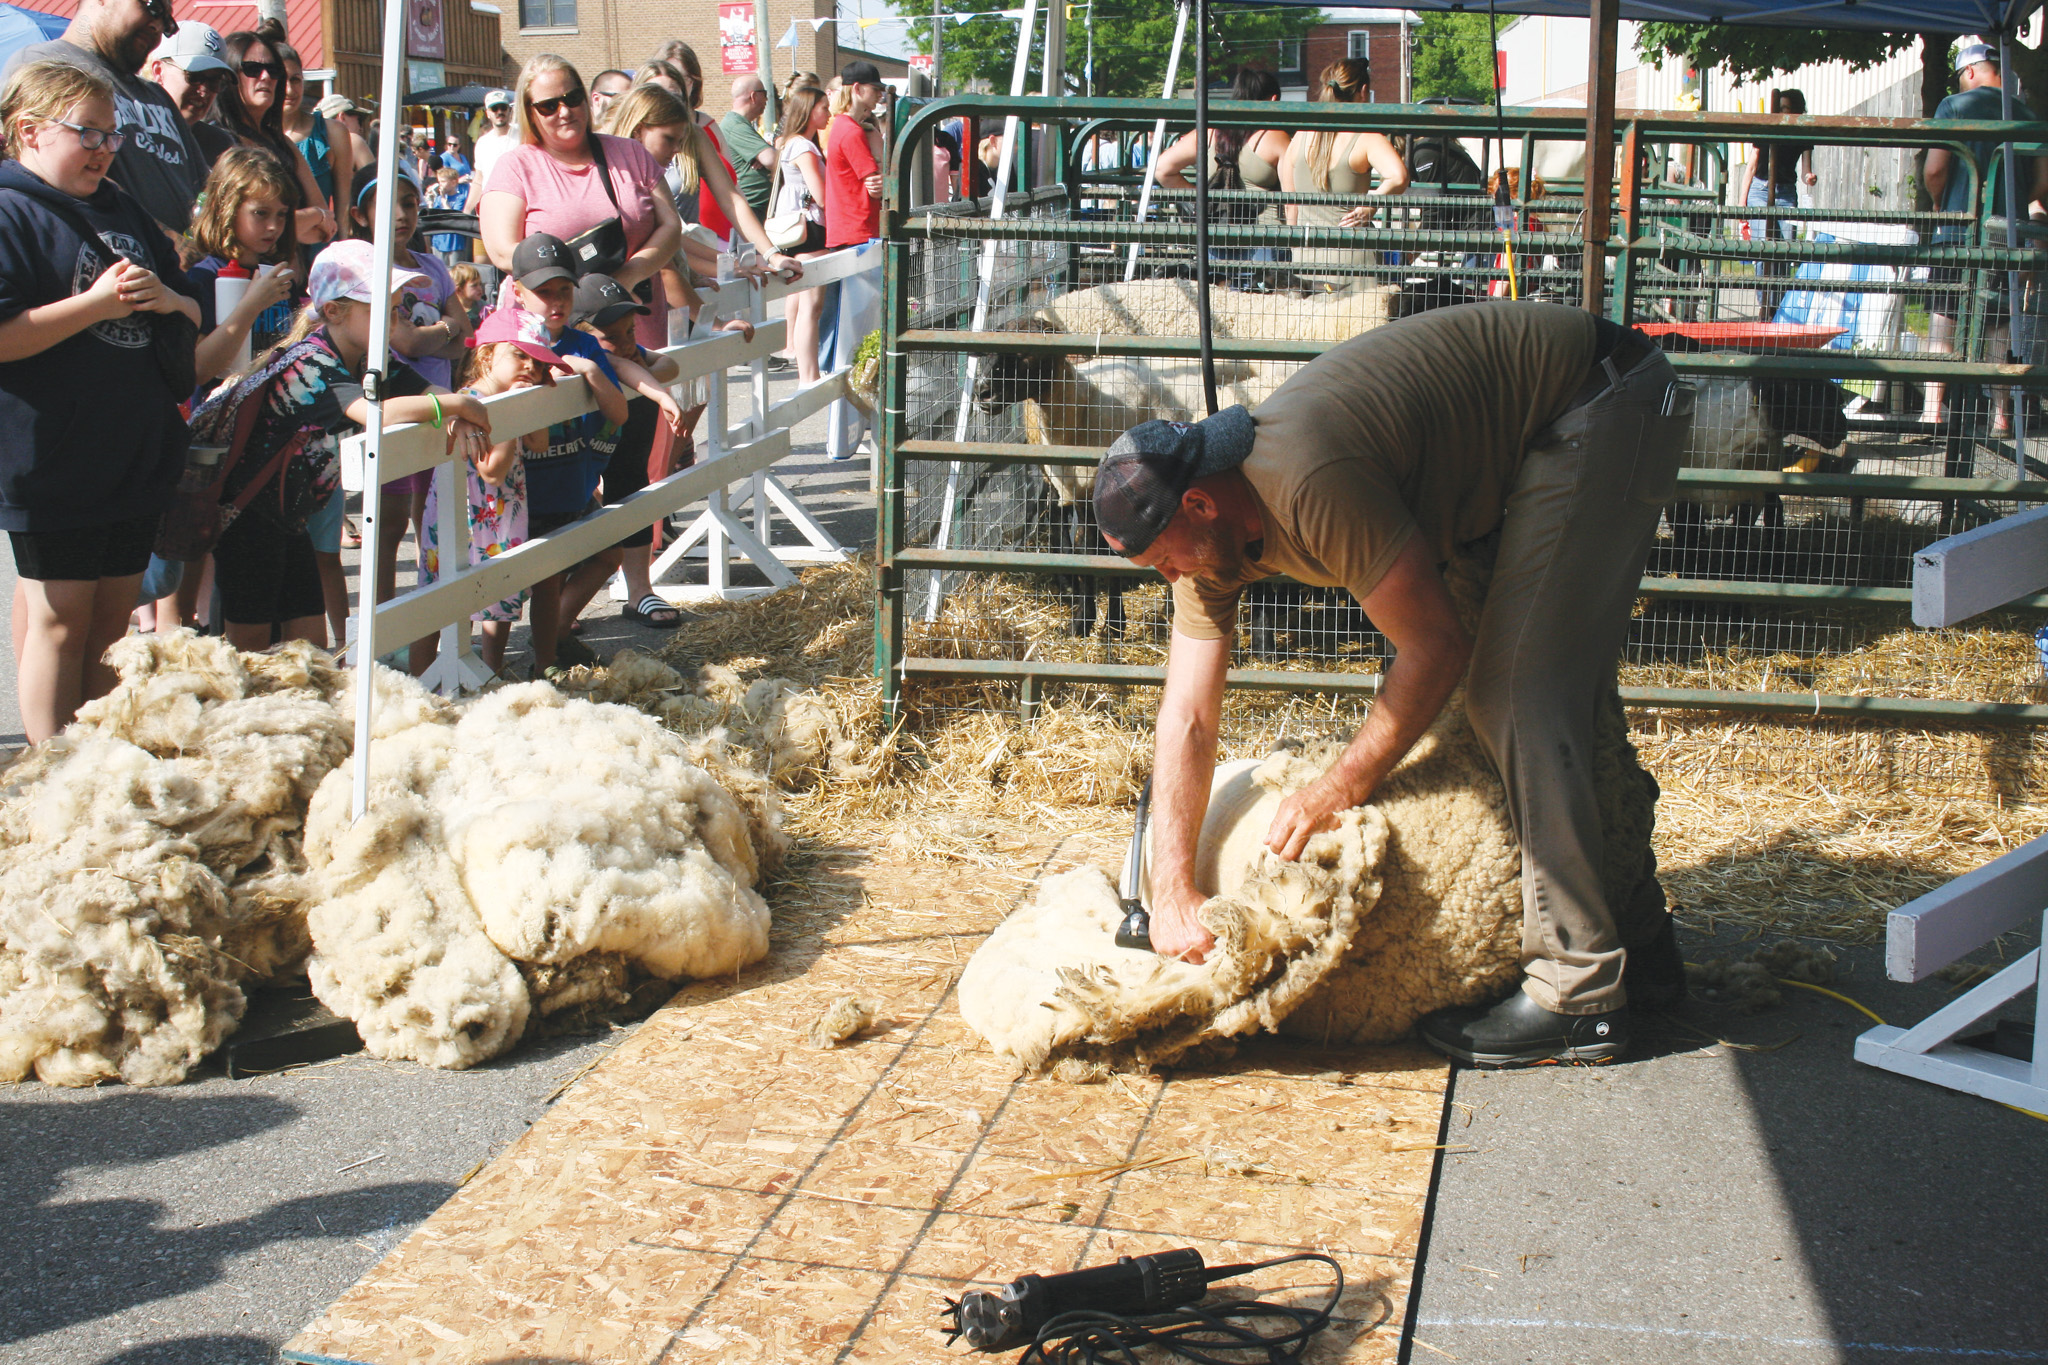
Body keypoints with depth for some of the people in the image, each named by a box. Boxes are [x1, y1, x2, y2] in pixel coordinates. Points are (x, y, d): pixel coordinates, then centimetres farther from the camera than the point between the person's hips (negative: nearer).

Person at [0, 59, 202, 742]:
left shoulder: (123, 210, 15)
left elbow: (195, 313, 21)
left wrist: (166, 298, -1)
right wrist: (97, 305, -19)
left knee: (113, 620, 12)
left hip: (137, 453, 7)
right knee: (60, 621, -1)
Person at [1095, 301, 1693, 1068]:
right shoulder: (1209, 533, -5)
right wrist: (1172, 894, -12)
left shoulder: (1308, 485, -34)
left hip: (1604, 411, -10)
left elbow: (1437, 647, -25)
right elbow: (1187, 719, -6)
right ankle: (1641, 949, 28)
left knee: (1518, 694, -16)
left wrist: (1340, 790, -16)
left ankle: (1576, 995, -12)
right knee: (1566, 696, 16)